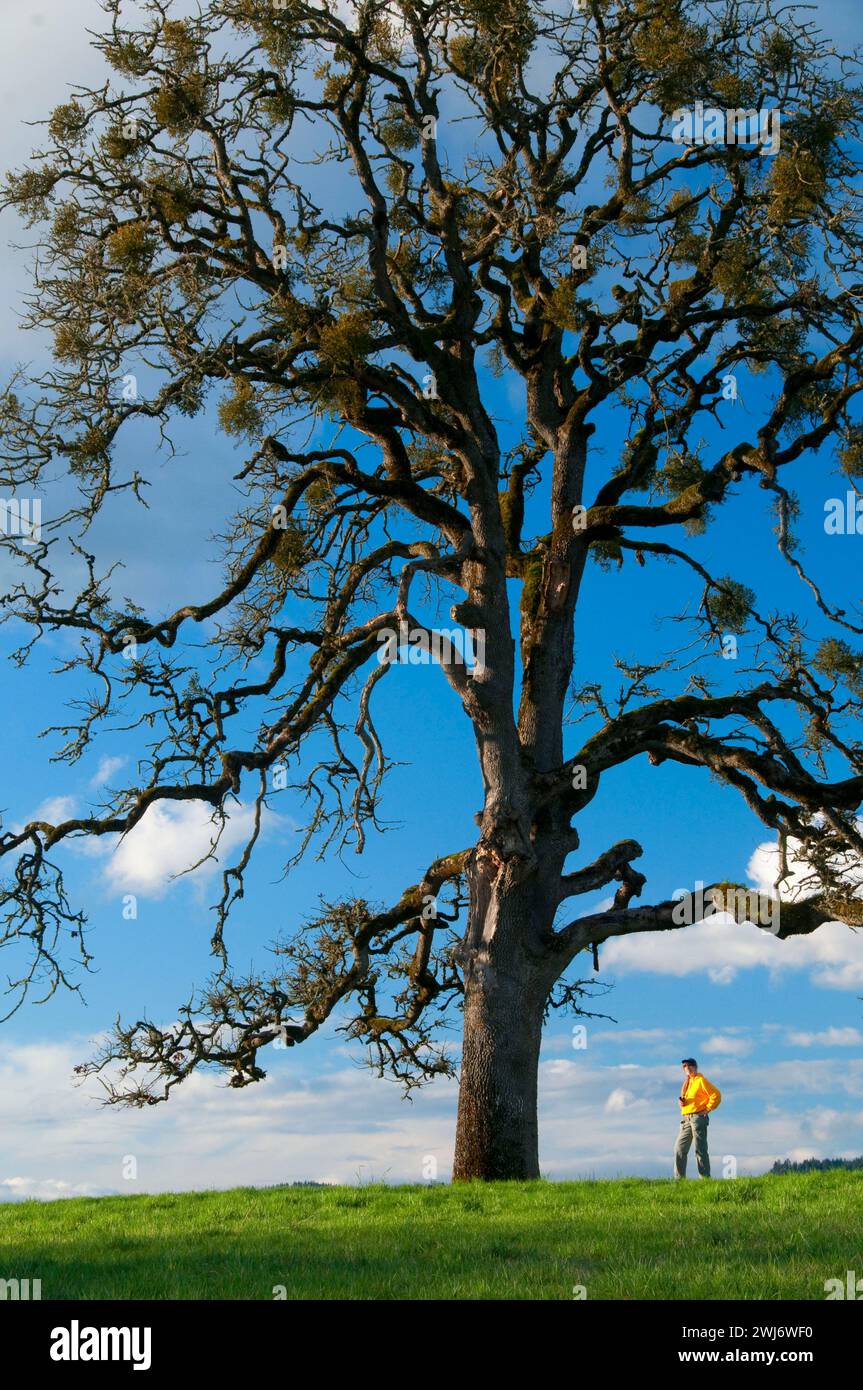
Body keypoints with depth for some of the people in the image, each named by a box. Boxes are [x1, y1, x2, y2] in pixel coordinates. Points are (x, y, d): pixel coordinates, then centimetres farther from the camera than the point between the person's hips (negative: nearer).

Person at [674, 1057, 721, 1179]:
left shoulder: (701, 1080, -4)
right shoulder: (687, 1082, 20)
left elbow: (716, 1095, -11)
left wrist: (707, 1109, -11)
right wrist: (681, 1102, 6)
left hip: (698, 1118, -8)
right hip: (685, 1119, 8)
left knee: (700, 1150, -6)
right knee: (679, 1149, 3)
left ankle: (705, 1178, -3)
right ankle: (679, 1178, 5)